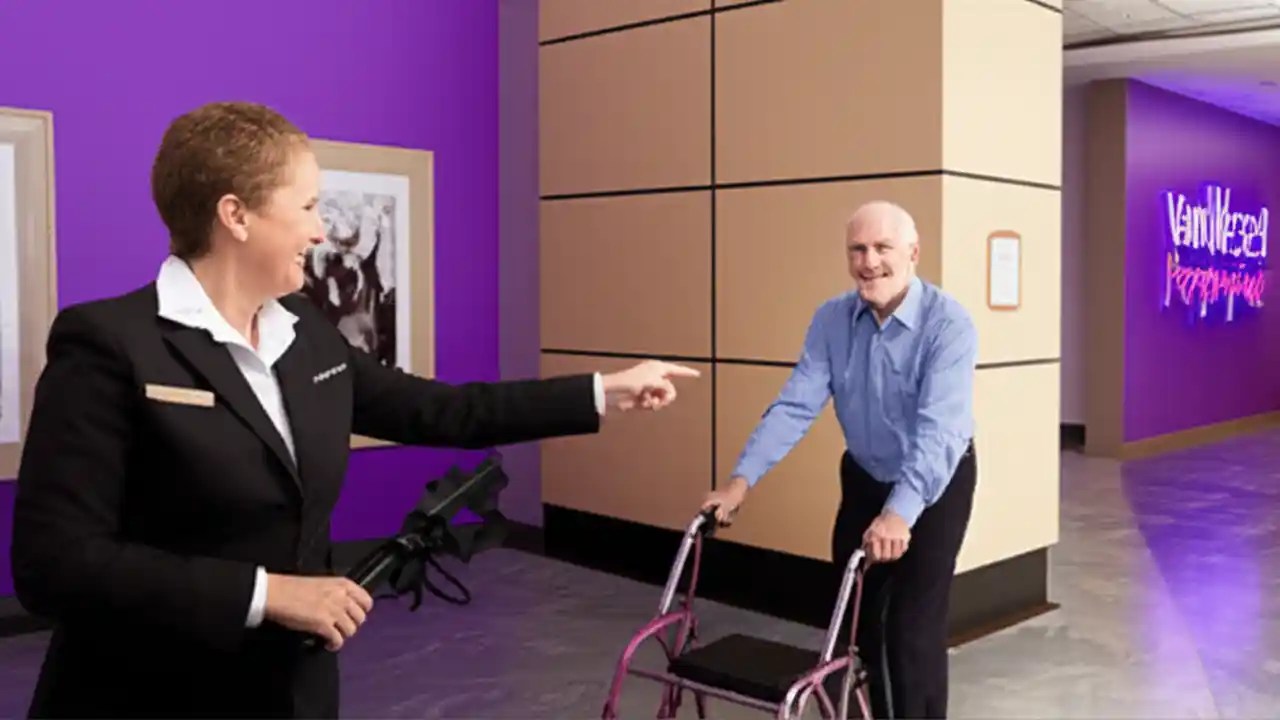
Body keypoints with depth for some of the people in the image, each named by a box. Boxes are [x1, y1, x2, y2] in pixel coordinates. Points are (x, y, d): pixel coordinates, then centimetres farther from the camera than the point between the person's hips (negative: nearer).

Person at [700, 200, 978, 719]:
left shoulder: (948, 323, -26)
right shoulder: (831, 319, -10)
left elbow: (939, 428, -37)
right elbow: (795, 405, -16)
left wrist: (900, 513, -50)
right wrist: (742, 479, -27)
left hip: (935, 484, -5)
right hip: (864, 478, 5)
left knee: (913, 628, -6)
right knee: (854, 618, 15)